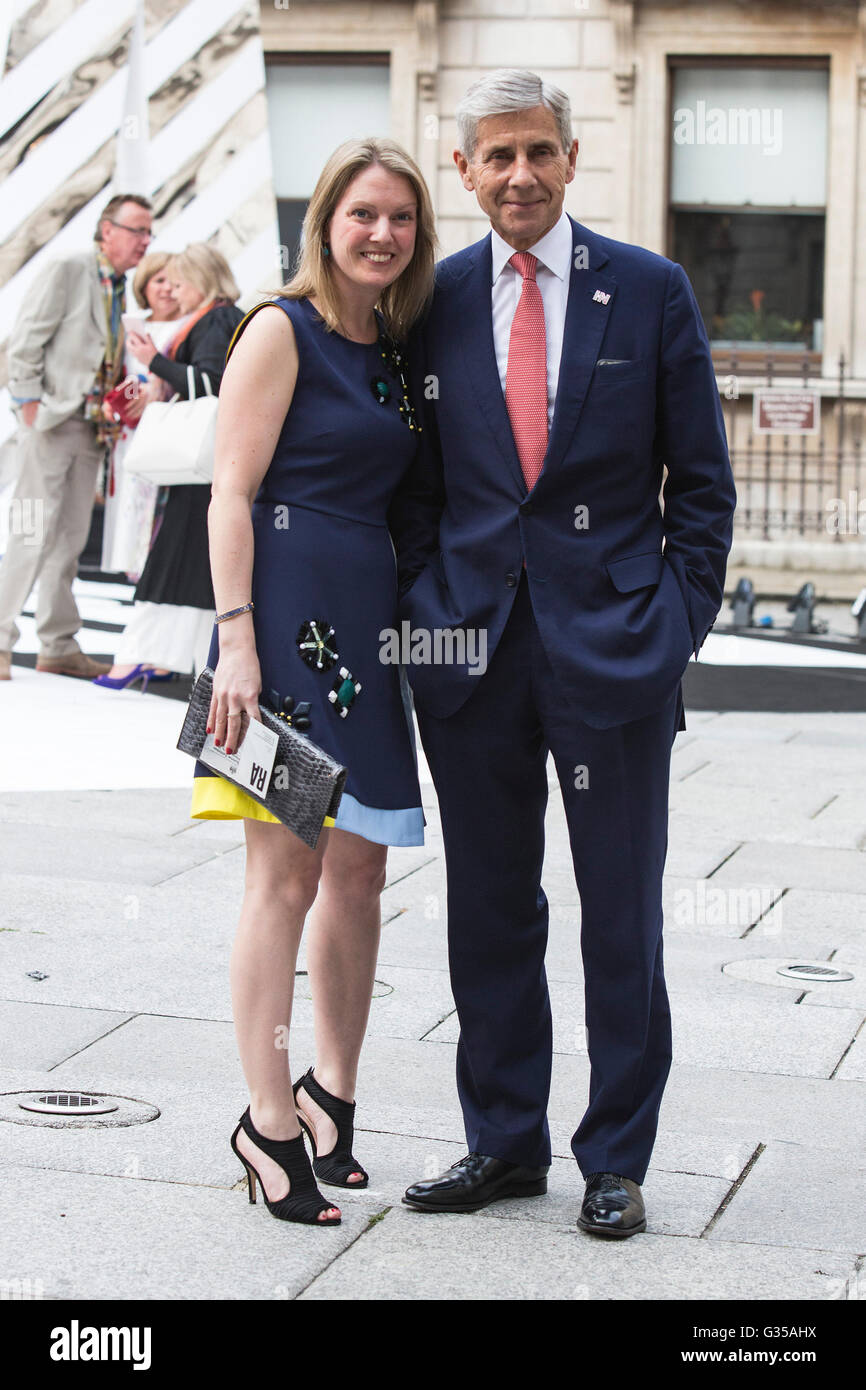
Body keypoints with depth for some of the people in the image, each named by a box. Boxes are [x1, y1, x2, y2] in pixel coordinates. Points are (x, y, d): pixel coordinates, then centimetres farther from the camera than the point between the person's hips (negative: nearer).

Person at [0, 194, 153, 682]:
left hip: (91, 424, 8)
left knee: (71, 540, 10)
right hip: (53, 419, -8)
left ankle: (59, 646, 15)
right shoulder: (68, 272, -6)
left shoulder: (121, 289, 16)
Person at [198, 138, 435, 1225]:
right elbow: (232, 491, -9)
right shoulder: (282, 331, -4)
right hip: (286, 611, -7)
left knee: (360, 868, 9)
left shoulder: (397, 350, 16)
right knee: (286, 871, -6)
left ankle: (330, 1094, 22)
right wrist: (237, 638, -17)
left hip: (368, 622, 7)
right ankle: (270, 1120, 2)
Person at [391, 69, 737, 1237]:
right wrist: (426, 610, 3)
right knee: (489, 910, 10)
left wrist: (679, 619, -4)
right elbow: (417, 483, 11)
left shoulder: (651, 291, 1)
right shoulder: (436, 300, 6)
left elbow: (702, 480, 3)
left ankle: (615, 1161, 18)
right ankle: (504, 1142, 24)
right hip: (472, 645, 2)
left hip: (612, 644, -2)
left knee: (621, 918, 5)